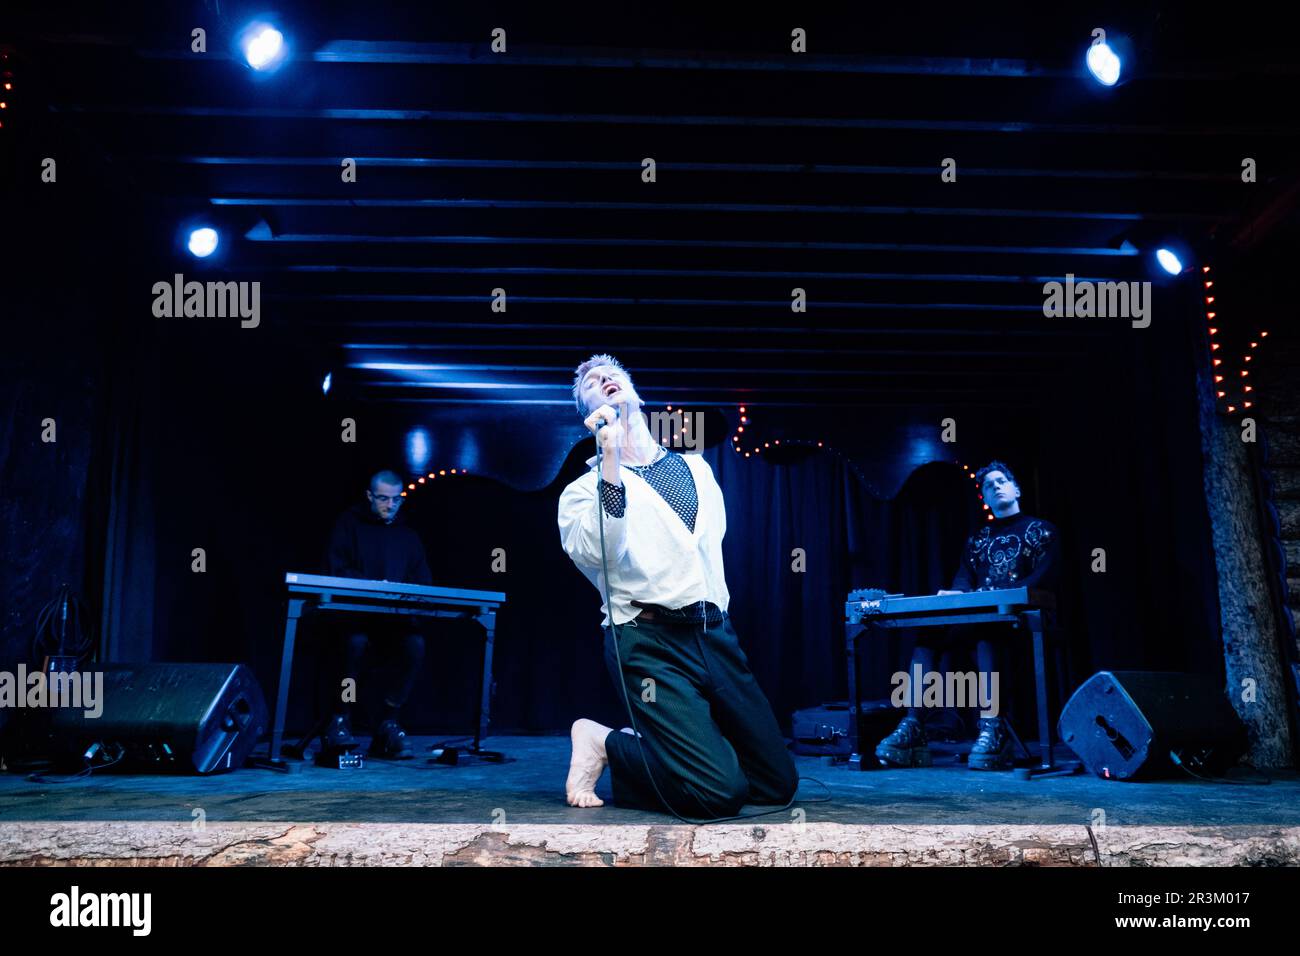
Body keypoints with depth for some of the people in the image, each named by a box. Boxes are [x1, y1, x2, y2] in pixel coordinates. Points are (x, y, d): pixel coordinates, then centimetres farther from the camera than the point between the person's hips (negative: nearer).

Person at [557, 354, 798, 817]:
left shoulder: (695, 467, 18)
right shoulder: (586, 488, 2)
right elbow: (593, 553, -18)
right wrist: (611, 459, -22)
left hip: (717, 637, 6)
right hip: (650, 643, -6)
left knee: (779, 784, 4)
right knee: (719, 792, -20)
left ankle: (657, 751, 21)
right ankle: (604, 744, 3)